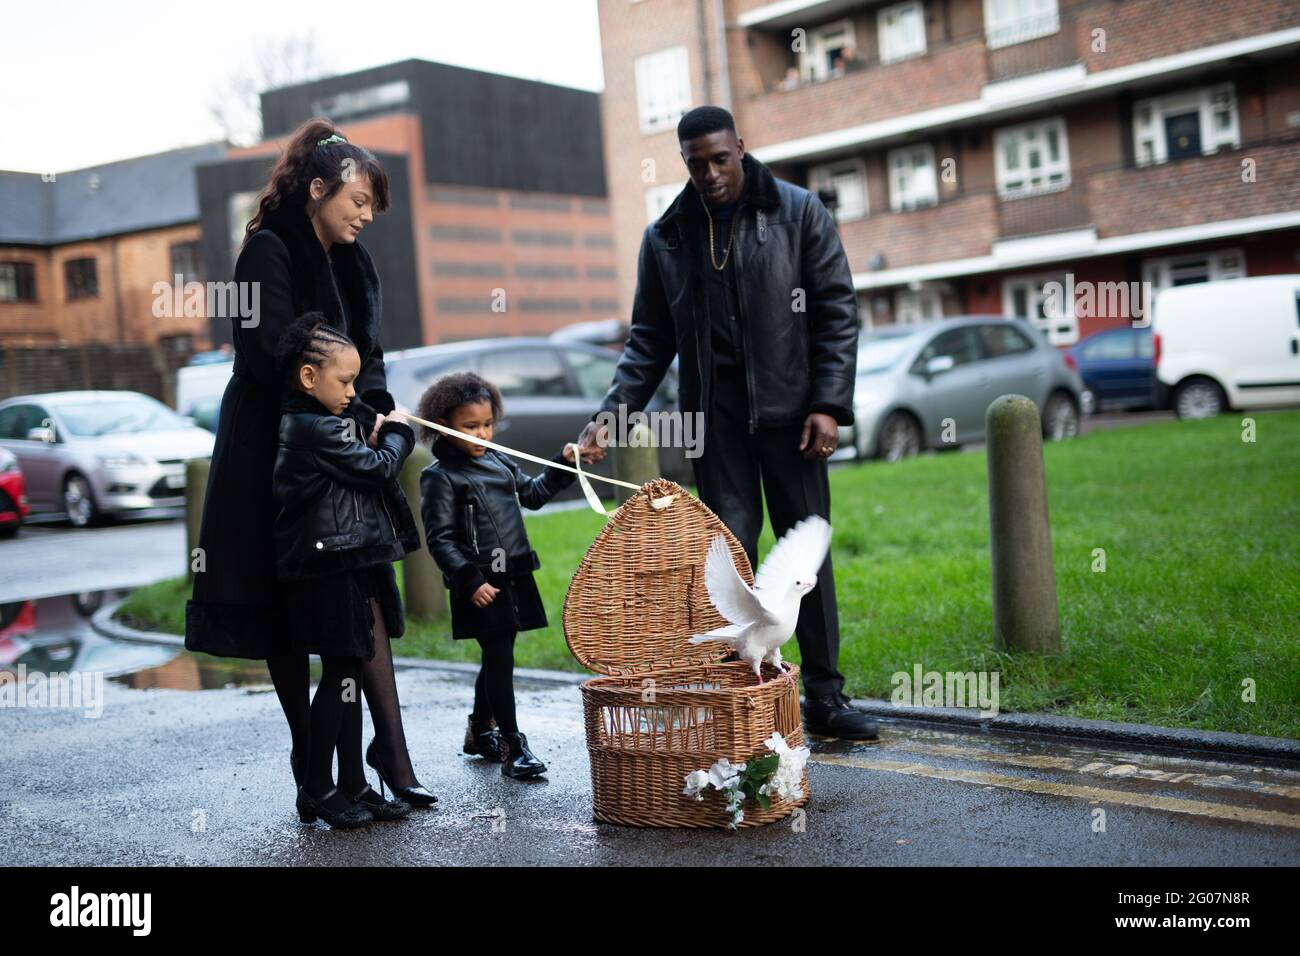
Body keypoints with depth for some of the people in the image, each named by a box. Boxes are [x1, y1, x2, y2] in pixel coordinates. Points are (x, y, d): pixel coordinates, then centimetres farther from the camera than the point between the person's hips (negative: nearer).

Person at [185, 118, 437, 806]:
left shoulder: (352, 263, 14)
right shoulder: (269, 252, -9)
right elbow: (274, 357, -17)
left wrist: (374, 415, -4)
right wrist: (350, 417, -14)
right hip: (275, 454, -6)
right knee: (286, 605, 1)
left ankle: (391, 749, -2)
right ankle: (308, 757, 11)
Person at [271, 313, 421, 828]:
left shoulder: (301, 425, 16)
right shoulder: (318, 429, -16)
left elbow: (360, 469, 19)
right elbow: (380, 468, -12)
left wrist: (377, 438, 8)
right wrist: (397, 432, 5)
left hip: (336, 569, 10)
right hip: (333, 569, -10)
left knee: (347, 677, 12)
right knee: (341, 675, -3)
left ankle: (353, 786, 19)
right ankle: (316, 791, 6)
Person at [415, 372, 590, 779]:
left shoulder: (497, 460, 12)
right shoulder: (439, 476, -8)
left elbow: (533, 493, 27)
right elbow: (440, 539, -12)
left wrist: (564, 463, 17)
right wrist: (469, 581, -19)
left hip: (513, 576, 7)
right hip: (480, 585, -7)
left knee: (498, 657, 16)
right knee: (499, 657, -7)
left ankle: (480, 730, 33)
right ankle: (513, 746, -1)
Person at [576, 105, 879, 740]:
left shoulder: (799, 213, 2)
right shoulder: (665, 238, 8)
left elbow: (837, 313, 1)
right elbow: (649, 341, 10)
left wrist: (828, 405, -9)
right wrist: (611, 413, -2)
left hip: (789, 410, -1)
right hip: (714, 418, 1)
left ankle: (825, 694, 12)